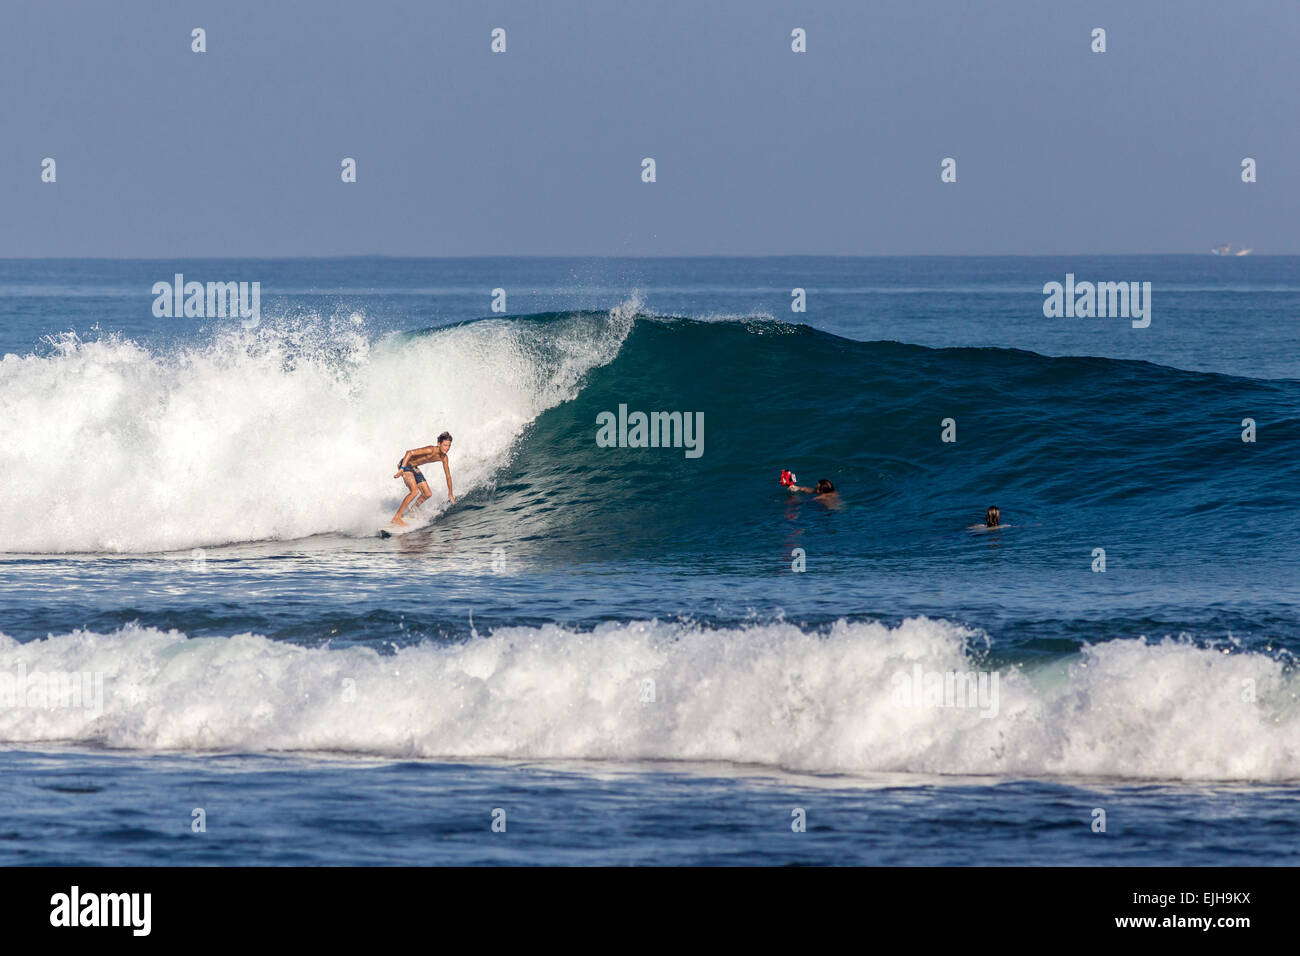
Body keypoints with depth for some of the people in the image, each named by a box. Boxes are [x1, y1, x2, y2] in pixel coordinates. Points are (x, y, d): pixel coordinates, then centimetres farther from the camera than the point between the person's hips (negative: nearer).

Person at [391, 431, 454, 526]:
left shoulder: (443, 457, -3)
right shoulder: (431, 450, -29)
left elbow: (448, 475, 11)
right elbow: (409, 453, -34)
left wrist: (450, 493, 18)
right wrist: (402, 469, -39)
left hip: (414, 468, 9)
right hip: (405, 464, -9)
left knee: (428, 494, 8)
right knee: (414, 491, -26)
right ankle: (397, 517, -23)